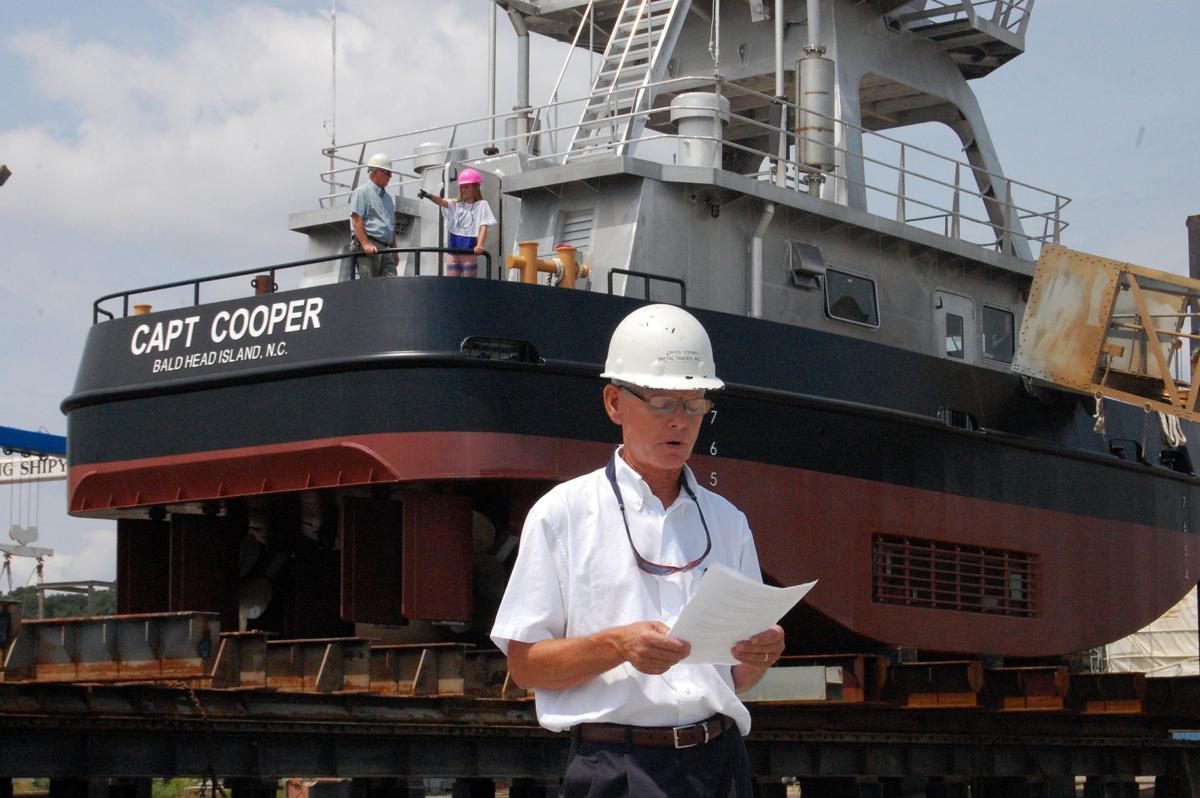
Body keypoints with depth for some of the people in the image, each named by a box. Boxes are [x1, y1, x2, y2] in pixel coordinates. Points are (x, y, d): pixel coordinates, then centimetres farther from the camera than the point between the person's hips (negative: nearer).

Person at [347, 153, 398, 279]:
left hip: (384, 248, 8)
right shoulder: (362, 191, 0)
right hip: (368, 248, -8)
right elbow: (356, 220, -10)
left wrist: (395, 251, 20)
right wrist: (365, 244, -21)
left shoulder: (388, 197, 25)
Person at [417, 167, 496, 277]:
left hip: (469, 250, -4)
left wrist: (480, 245, -26)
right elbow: (443, 202, -8)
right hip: (454, 248, 5)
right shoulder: (456, 204, 11)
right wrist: (429, 196, -29)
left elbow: (484, 227, -10)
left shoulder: (481, 205, 0)